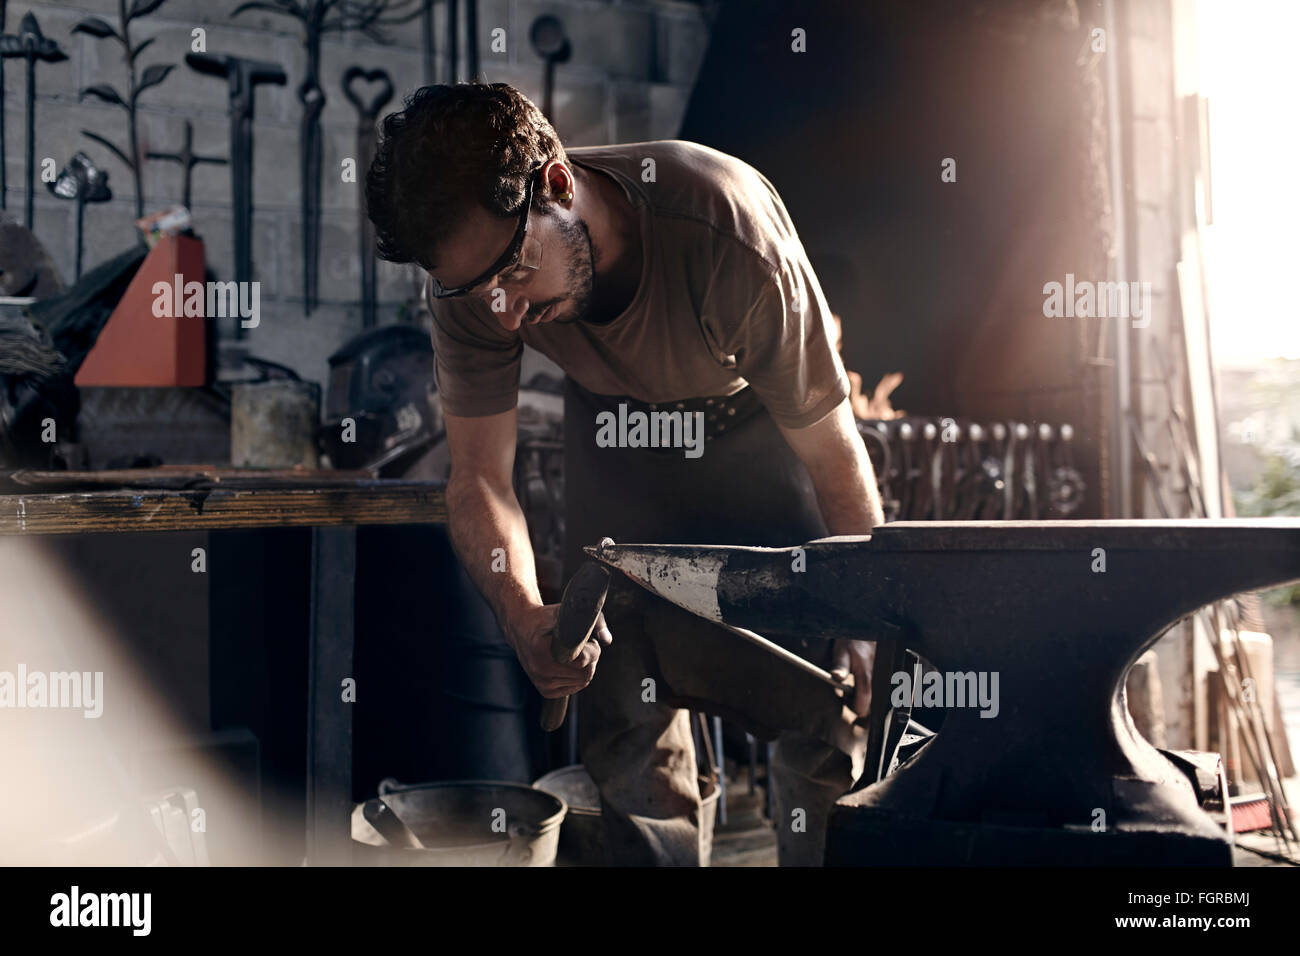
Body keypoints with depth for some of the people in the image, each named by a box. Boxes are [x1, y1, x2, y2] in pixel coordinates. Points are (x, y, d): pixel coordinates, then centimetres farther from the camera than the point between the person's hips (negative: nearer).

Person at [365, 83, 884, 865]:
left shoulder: (731, 237, -39)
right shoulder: (474, 272, -28)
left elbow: (834, 457, -26)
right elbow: (479, 478, -17)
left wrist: (866, 630, -17)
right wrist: (524, 615, -37)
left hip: (761, 421, -2)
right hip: (617, 424, 3)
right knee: (630, 724, -1)